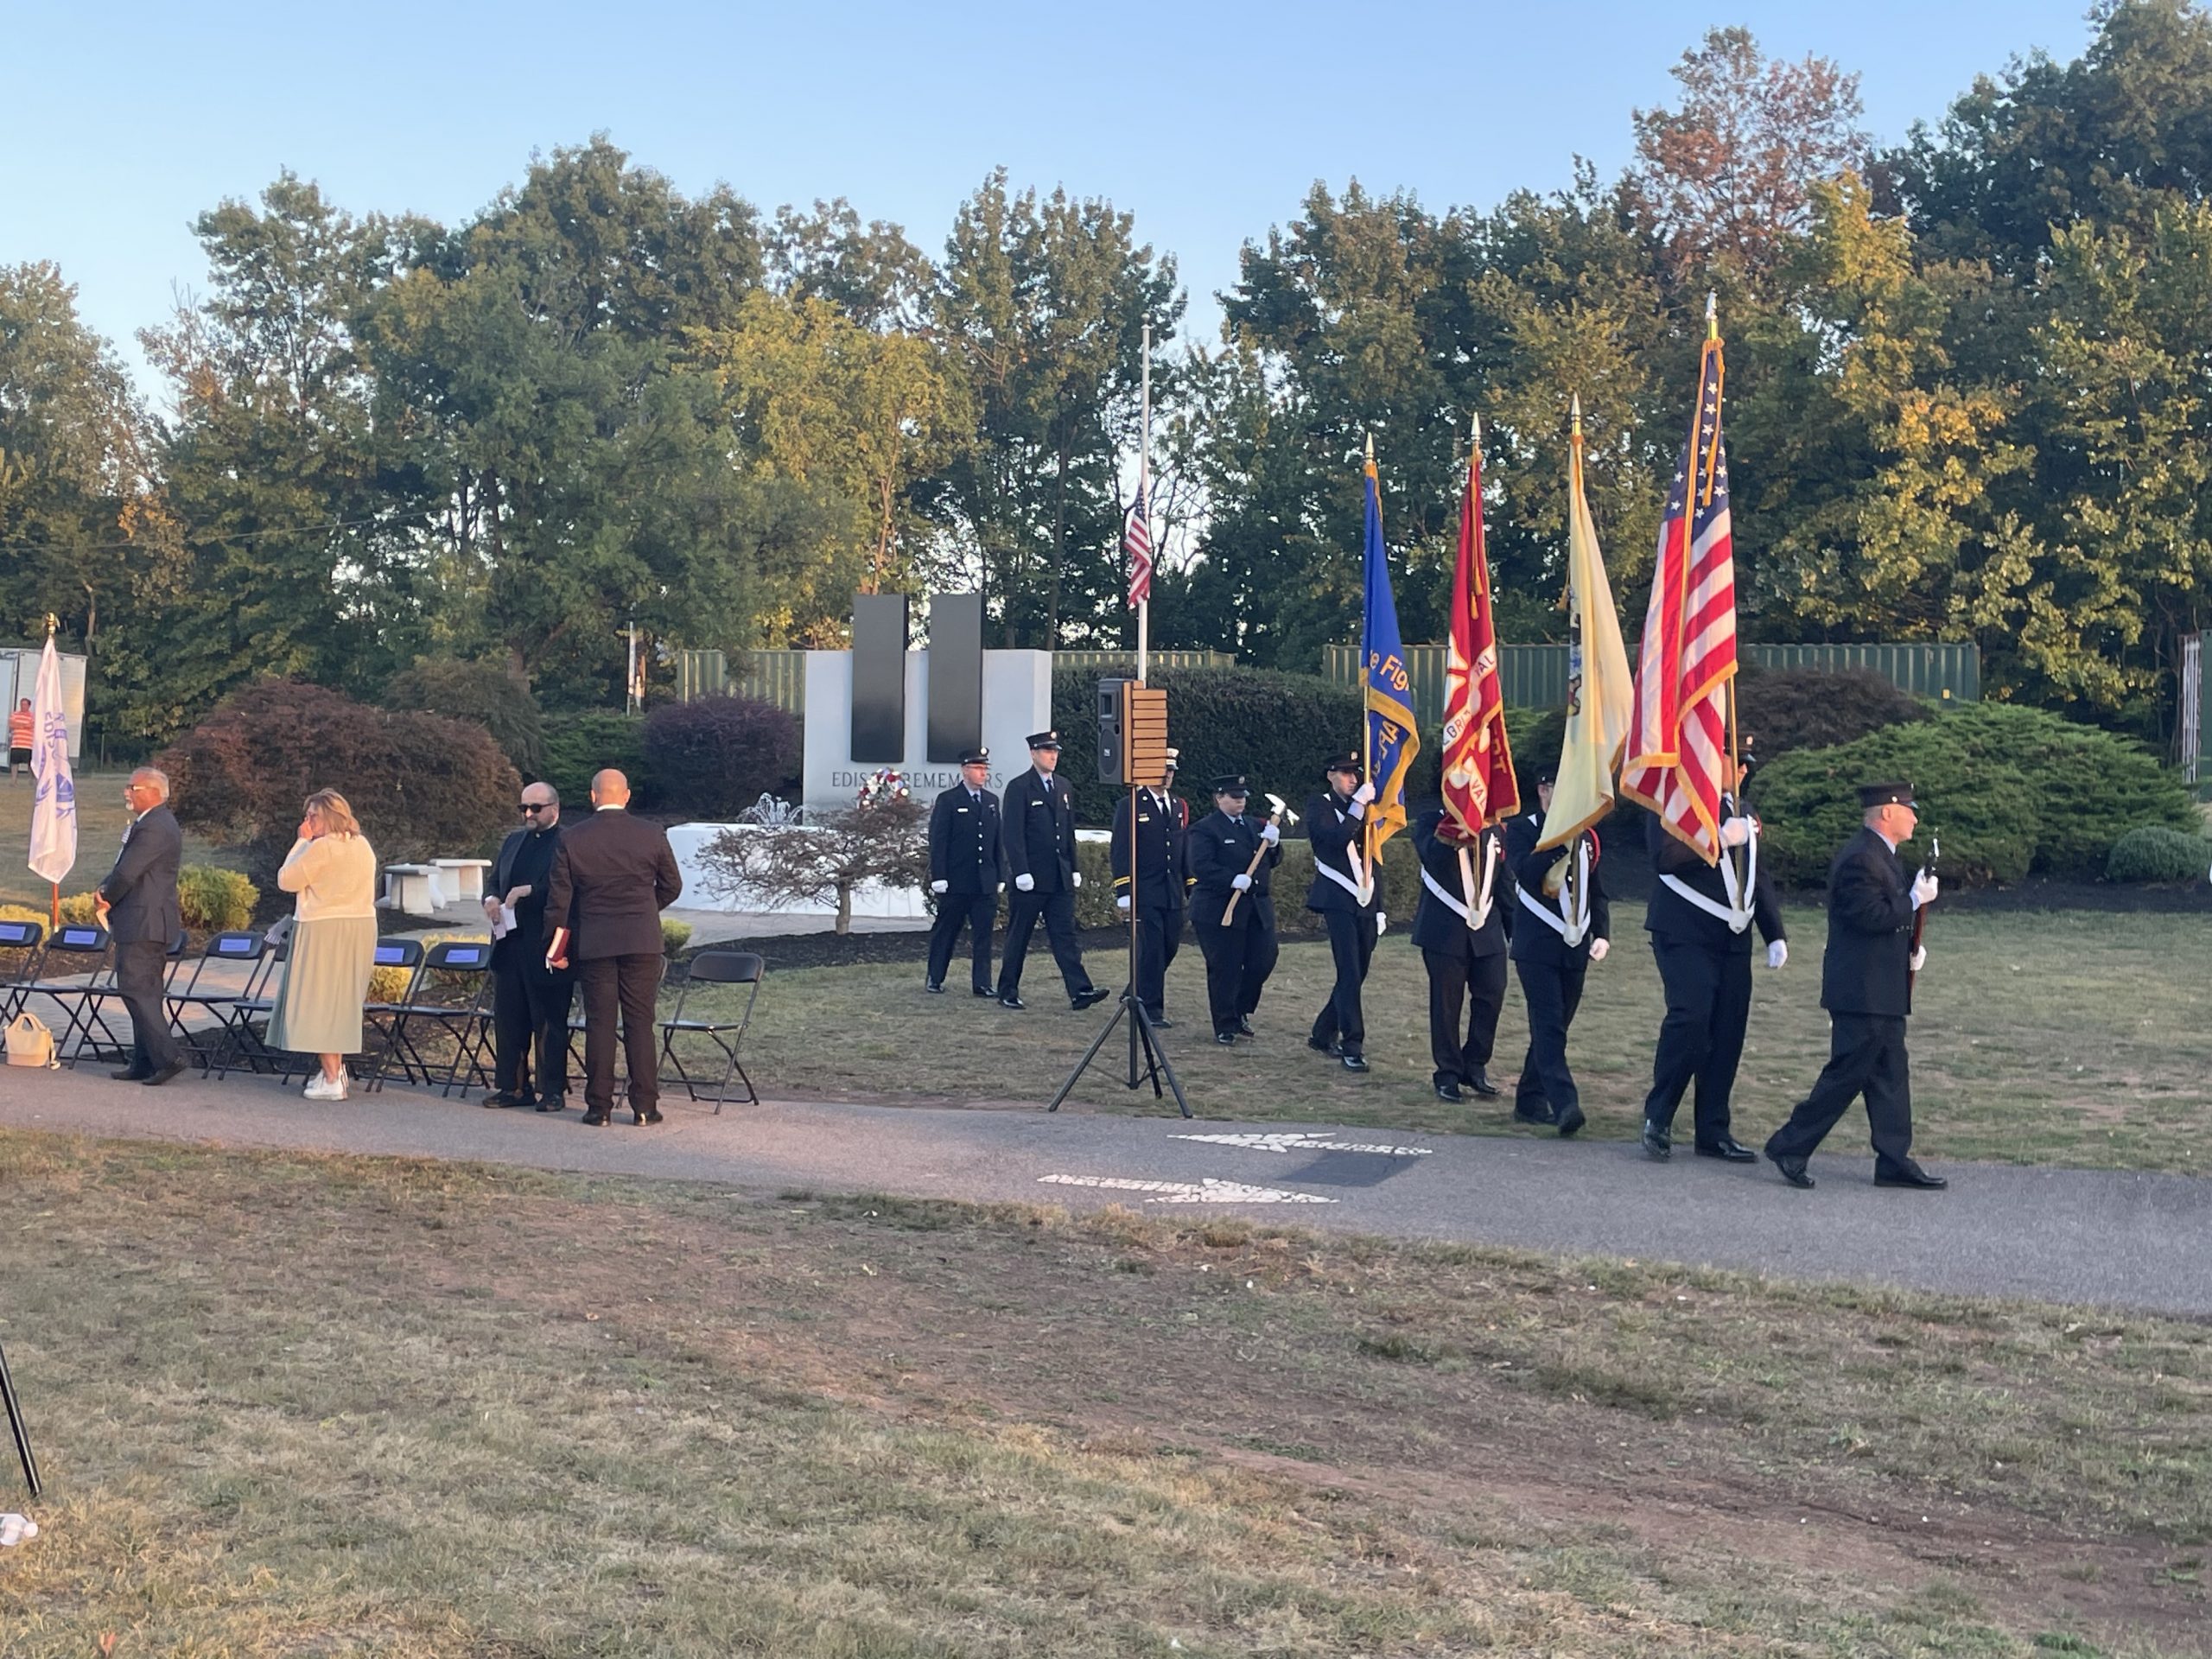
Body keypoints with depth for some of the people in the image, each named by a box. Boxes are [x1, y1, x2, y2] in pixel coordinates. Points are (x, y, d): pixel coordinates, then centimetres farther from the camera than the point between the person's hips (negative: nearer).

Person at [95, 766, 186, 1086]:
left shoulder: (155, 827, -18)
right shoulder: (154, 823, 17)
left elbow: (127, 872, -20)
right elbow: (124, 868, 19)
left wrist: (106, 899, -3)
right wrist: (105, 890, 1)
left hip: (142, 924, -11)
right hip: (148, 923, 11)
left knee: (136, 990, -9)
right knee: (146, 993, 12)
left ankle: (168, 1056, -11)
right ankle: (145, 1063, 16)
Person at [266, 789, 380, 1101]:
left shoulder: (322, 847, -15)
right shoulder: (363, 846, 10)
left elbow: (286, 880, -7)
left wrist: (302, 841, -1)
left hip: (324, 931, -8)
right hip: (361, 927, 8)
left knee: (319, 1001, -2)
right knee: (342, 1001, 17)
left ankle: (331, 1080, -4)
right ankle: (336, 1068, 22)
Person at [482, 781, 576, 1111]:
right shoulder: (512, 843, 18)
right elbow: (495, 881, 22)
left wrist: (529, 891, -21)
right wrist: (491, 898, 0)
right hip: (510, 944, 7)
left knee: (549, 1022, -1)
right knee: (508, 1019, 9)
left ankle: (552, 1091, 5)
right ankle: (512, 1086, 17)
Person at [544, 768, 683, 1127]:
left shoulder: (572, 839, -2)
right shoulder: (652, 835, -2)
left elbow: (559, 897, 0)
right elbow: (672, 886, 7)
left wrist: (555, 946, 9)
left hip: (594, 943, 0)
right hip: (642, 942, 0)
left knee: (599, 1023, 4)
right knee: (640, 1023, 3)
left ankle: (599, 1106, 6)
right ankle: (644, 1106, 3)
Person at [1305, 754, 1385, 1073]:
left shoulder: (1363, 809, 17)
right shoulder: (1319, 806, -2)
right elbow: (1338, 838, -21)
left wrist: (1379, 909, 17)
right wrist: (1359, 805, -18)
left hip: (1366, 903, 7)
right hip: (1339, 902, -7)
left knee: (1356, 975, 8)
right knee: (1350, 974, -12)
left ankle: (1323, 1034, 22)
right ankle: (1352, 1046, -11)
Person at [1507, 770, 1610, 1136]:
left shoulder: (1586, 836, 14)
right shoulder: (1522, 829, -1)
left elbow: (1597, 891, 17)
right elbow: (1524, 873, -20)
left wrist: (1602, 934, 4)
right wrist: (1561, 839, -19)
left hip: (1574, 947, 6)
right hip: (1538, 946, -6)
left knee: (1555, 1025, 9)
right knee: (1548, 1024, -14)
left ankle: (1530, 1099, 19)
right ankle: (1565, 1103, -22)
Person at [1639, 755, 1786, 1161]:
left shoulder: (1741, 813, 19)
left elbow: (1759, 877, 24)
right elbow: (1663, 857, -20)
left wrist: (1775, 935, 17)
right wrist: (1720, 840, -19)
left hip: (1733, 940, 7)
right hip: (1686, 935, -7)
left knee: (1729, 1030, 3)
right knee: (1690, 1018, -18)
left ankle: (1713, 1131, 10)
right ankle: (1657, 1119, -4)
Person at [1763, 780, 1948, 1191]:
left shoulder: (1883, 857, 17)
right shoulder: (1860, 859, -17)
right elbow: (1870, 915, -25)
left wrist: (1910, 948, 9)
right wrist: (1916, 899, -16)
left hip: (1882, 991, 11)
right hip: (1862, 991, -11)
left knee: (1890, 1076, 11)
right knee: (1847, 1074, -6)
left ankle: (1894, 1161, 15)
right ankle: (1790, 1146, 3)